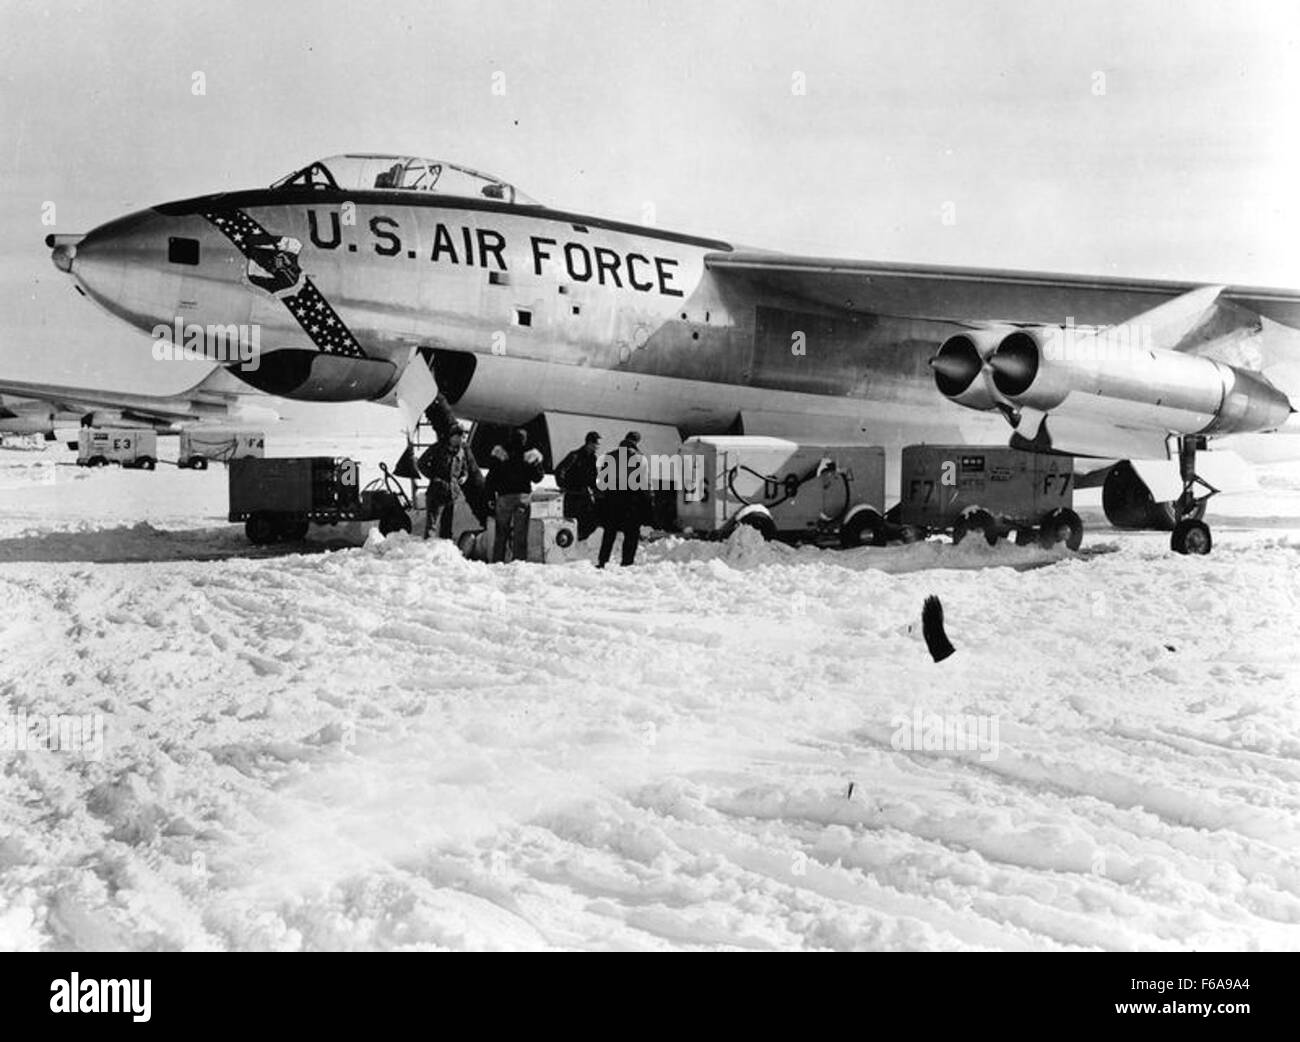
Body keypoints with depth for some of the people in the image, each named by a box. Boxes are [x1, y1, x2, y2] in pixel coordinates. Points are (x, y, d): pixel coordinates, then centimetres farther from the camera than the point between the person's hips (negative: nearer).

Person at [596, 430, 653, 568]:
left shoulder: (609, 457, 7)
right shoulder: (639, 459, -6)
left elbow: (602, 480, 7)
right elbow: (644, 483, -8)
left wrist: (602, 495, 14)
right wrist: (649, 497, 2)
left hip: (611, 500, 4)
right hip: (632, 500, -4)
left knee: (609, 531, 14)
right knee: (631, 533, 4)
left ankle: (602, 561, 12)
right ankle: (627, 562, 1)